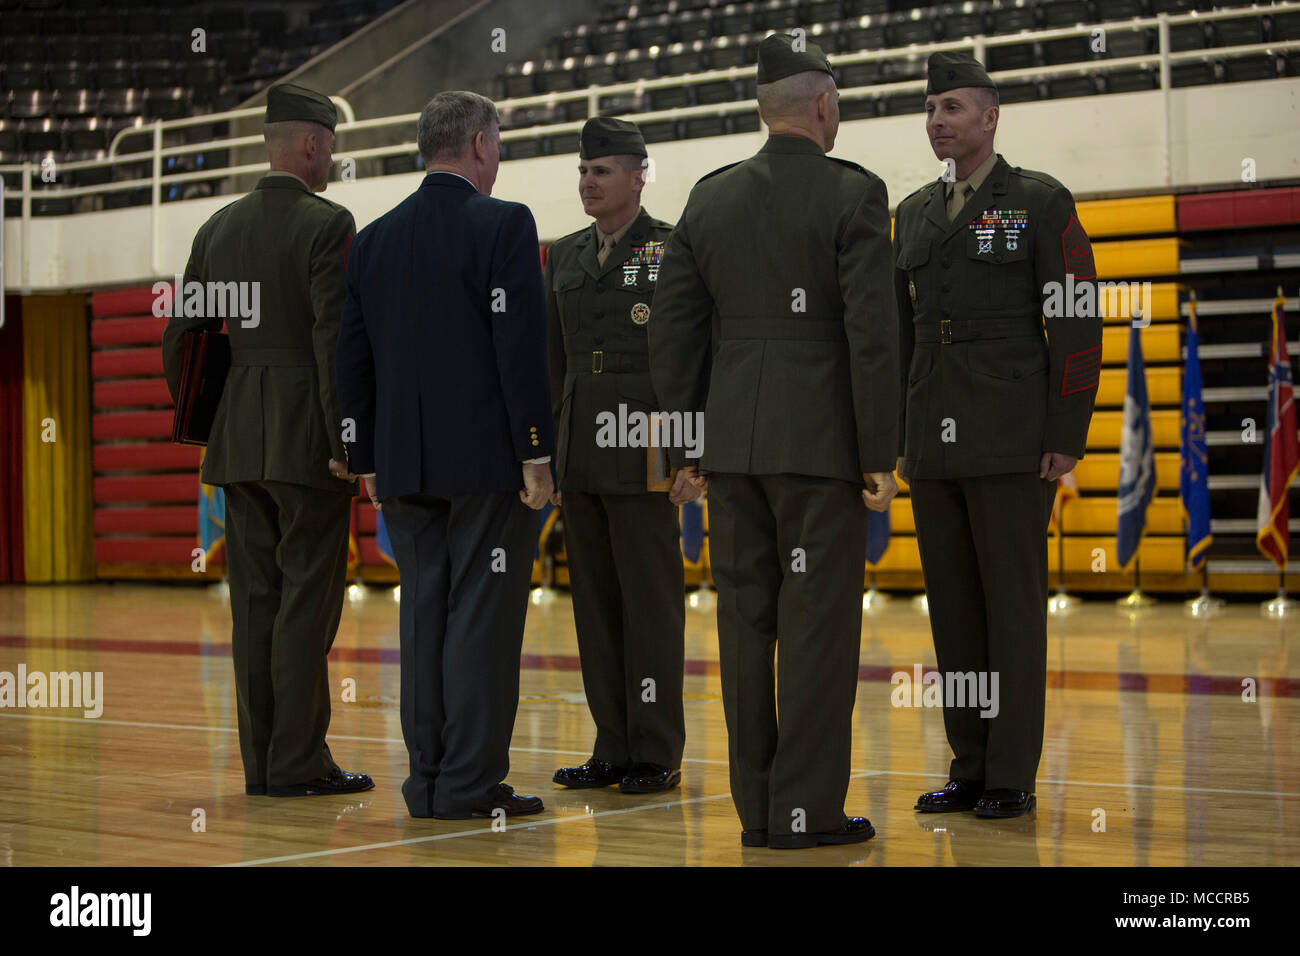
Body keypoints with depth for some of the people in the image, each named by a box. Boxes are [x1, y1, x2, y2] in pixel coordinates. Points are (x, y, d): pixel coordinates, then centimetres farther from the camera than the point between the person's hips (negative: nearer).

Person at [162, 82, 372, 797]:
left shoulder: (218, 228, 12)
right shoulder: (326, 225, -9)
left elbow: (180, 337, 13)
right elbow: (335, 339, -17)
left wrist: (200, 427, 22)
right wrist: (347, 442, -15)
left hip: (238, 439, 7)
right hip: (307, 439, -6)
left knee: (255, 599, 8)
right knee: (306, 597, -3)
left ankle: (262, 763, 11)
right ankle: (299, 764, -2)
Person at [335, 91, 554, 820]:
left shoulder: (374, 239, 10)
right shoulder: (504, 224, -8)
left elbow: (353, 357, 12)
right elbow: (521, 347, -14)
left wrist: (368, 458, 17)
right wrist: (536, 453, -11)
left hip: (406, 462, 6)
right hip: (487, 459, -6)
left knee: (424, 616, 10)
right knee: (483, 618, -3)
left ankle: (429, 779, 13)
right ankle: (472, 784, -2)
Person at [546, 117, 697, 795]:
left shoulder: (674, 250, -3)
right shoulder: (565, 256, 15)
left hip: (643, 456, -6)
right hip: (579, 457, 6)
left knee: (651, 604, -2)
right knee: (595, 604, 8)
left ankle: (657, 755, 4)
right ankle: (612, 747, 15)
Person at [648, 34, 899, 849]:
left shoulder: (709, 198, 8)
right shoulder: (853, 195, -7)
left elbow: (674, 332, 9)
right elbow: (872, 334, -12)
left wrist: (688, 446, 14)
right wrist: (880, 454, -7)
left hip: (733, 442, 5)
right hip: (821, 444, -5)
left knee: (746, 622, 8)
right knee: (817, 626, -1)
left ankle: (758, 809, 13)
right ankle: (808, 811, 0)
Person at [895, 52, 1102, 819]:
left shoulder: (1042, 202, -1)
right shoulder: (914, 213, 16)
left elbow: (1077, 324, -5)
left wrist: (1068, 437, -11)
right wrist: (899, 438, 13)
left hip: (1014, 447, -5)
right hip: (936, 444, 6)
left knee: (1014, 605, -2)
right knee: (953, 607, 7)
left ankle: (1013, 776, 4)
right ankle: (969, 769, 14)